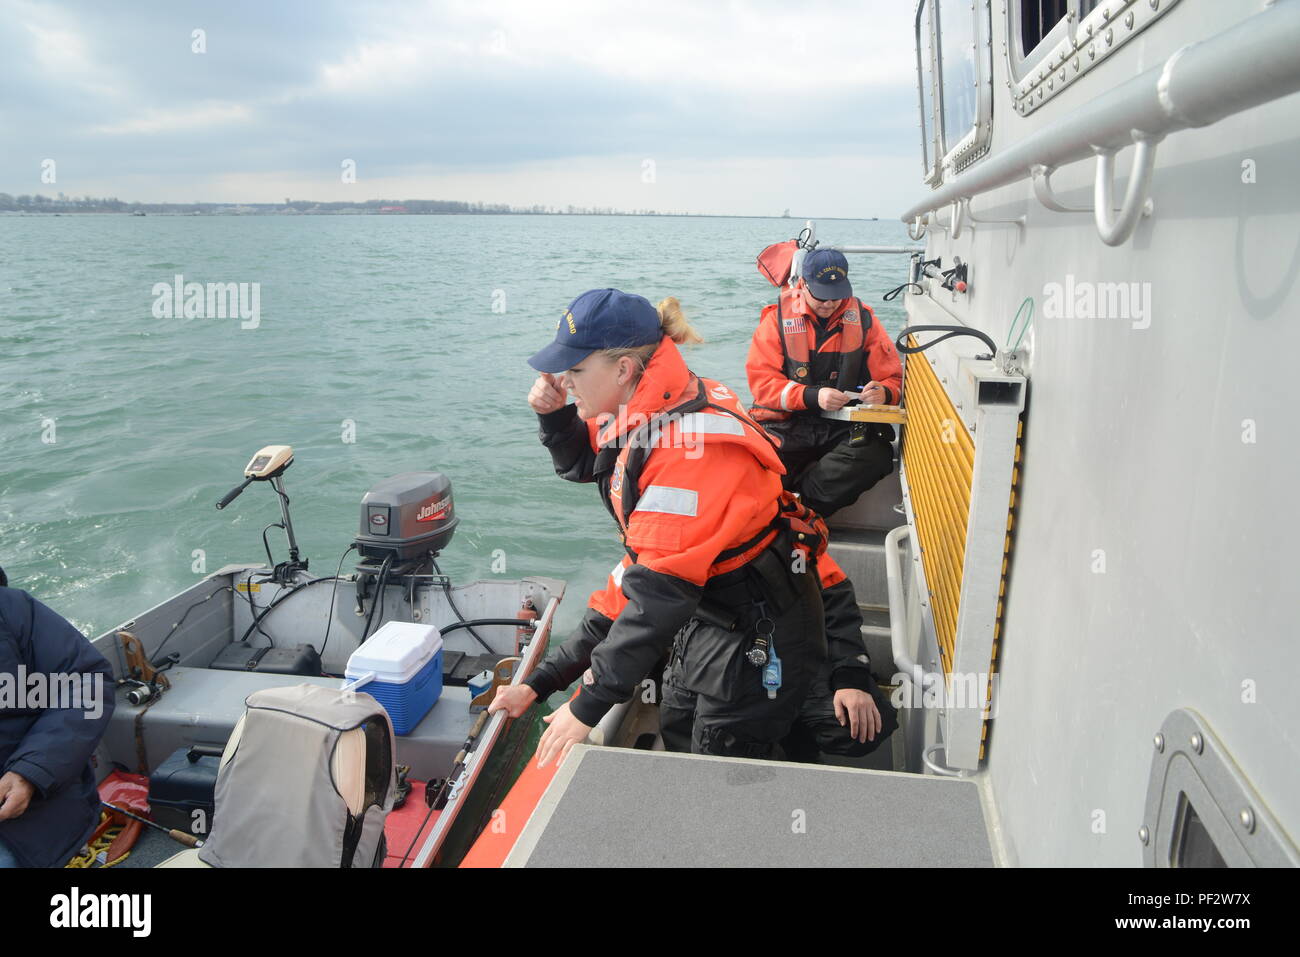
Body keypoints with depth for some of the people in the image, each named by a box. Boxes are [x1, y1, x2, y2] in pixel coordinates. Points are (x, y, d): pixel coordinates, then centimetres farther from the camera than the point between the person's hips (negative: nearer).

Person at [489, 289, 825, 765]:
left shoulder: (689, 444, -32)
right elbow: (585, 465, 19)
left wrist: (587, 708, -28)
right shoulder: (642, 413, -3)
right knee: (677, 748, 22)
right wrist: (554, 416, -3)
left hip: (757, 640, -9)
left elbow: (661, 587, -34)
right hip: (706, 615, 9)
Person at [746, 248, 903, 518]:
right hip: (786, 427, -2)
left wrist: (883, 392, -15)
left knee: (877, 455, -32)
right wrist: (812, 396, -21)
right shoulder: (778, 317, 3)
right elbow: (762, 381, -6)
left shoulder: (863, 319, 8)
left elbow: (893, 378, 11)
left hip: (844, 429, 2)